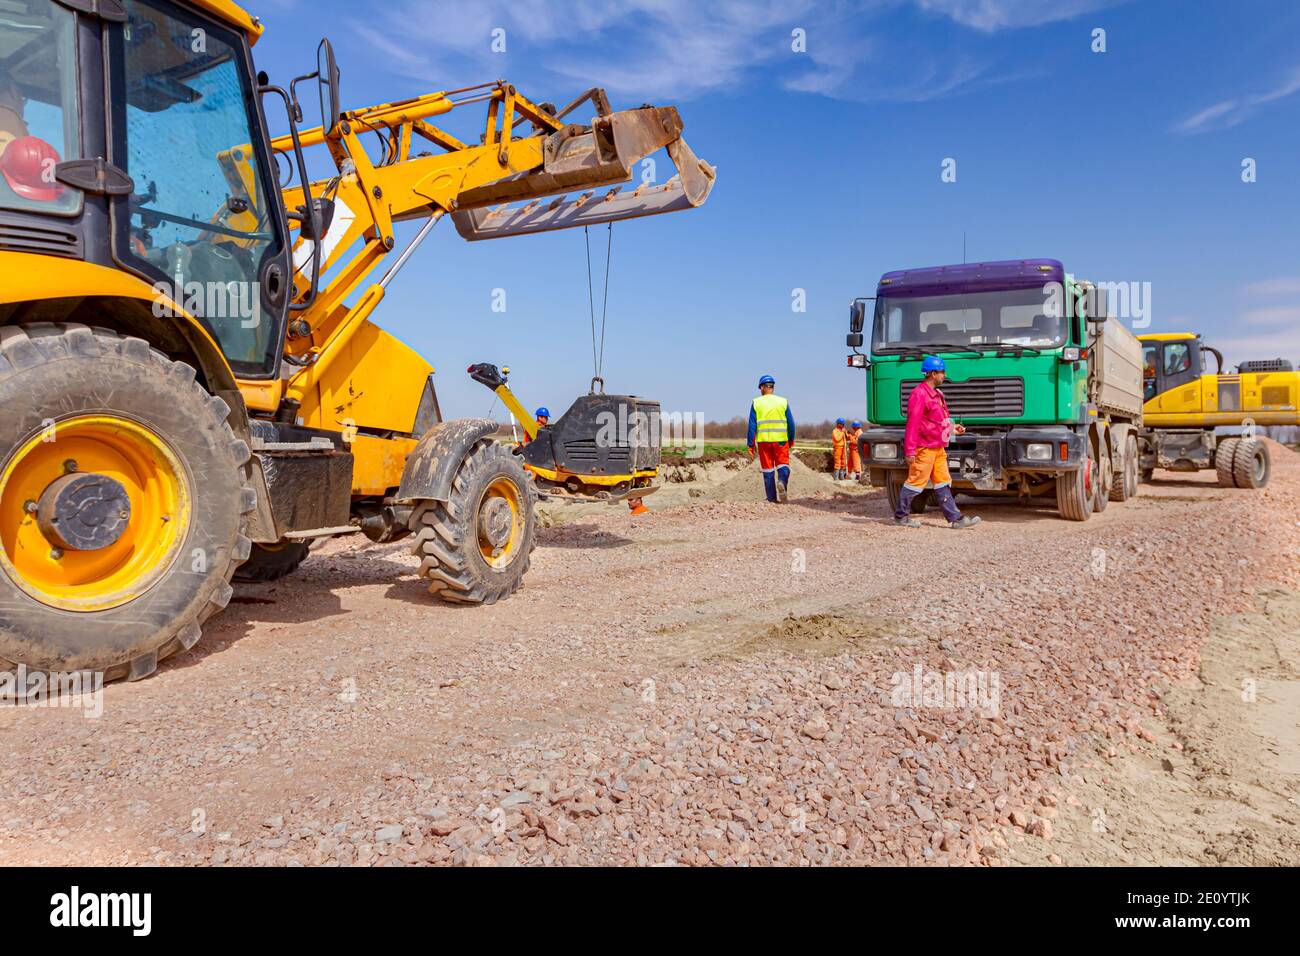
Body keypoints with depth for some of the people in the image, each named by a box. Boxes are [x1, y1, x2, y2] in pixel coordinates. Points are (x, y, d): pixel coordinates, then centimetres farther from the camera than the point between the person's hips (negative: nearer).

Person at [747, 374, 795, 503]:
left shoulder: (756, 403, 2)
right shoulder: (783, 402, 3)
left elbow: (752, 425, -1)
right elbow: (791, 423, 5)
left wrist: (751, 444, 4)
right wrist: (791, 440, 19)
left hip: (763, 440, 1)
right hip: (780, 439, 0)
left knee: (768, 469, 8)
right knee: (783, 465, 6)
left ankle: (772, 498, 10)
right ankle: (782, 482, -24)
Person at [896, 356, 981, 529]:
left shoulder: (936, 394, 16)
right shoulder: (919, 394, -15)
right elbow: (912, 424, -19)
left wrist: (952, 429, 13)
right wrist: (910, 450, -21)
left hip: (938, 448, 10)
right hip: (924, 448, -10)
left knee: (943, 483, 9)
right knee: (916, 482, -2)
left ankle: (955, 518, 9)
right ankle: (900, 516, 10)